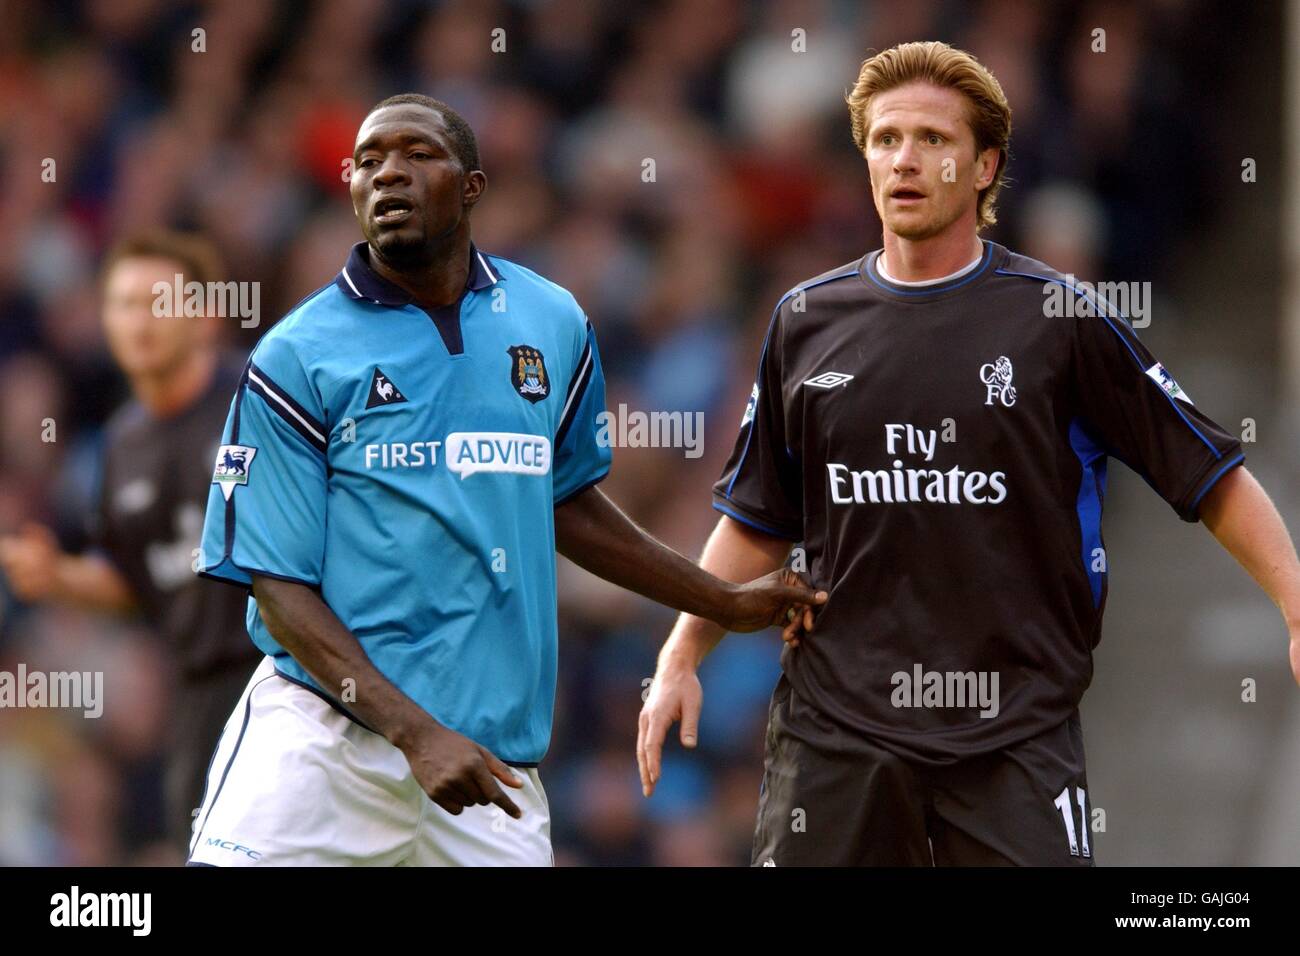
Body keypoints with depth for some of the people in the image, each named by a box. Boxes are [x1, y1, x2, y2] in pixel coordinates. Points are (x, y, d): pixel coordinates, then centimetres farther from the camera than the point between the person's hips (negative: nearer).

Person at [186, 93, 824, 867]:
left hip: (492, 750, 3)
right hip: (322, 737, -3)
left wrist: (729, 604, 31)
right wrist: (419, 735, -16)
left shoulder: (553, 325, 10)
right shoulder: (296, 359, -2)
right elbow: (280, 584, -6)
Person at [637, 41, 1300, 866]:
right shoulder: (808, 322, 9)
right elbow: (757, 521, 18)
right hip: (834, 725, 3)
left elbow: (1213, 475, 0)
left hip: (1015, 733, -3)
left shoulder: (1059, 317, -1)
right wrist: (681, 659, 9)